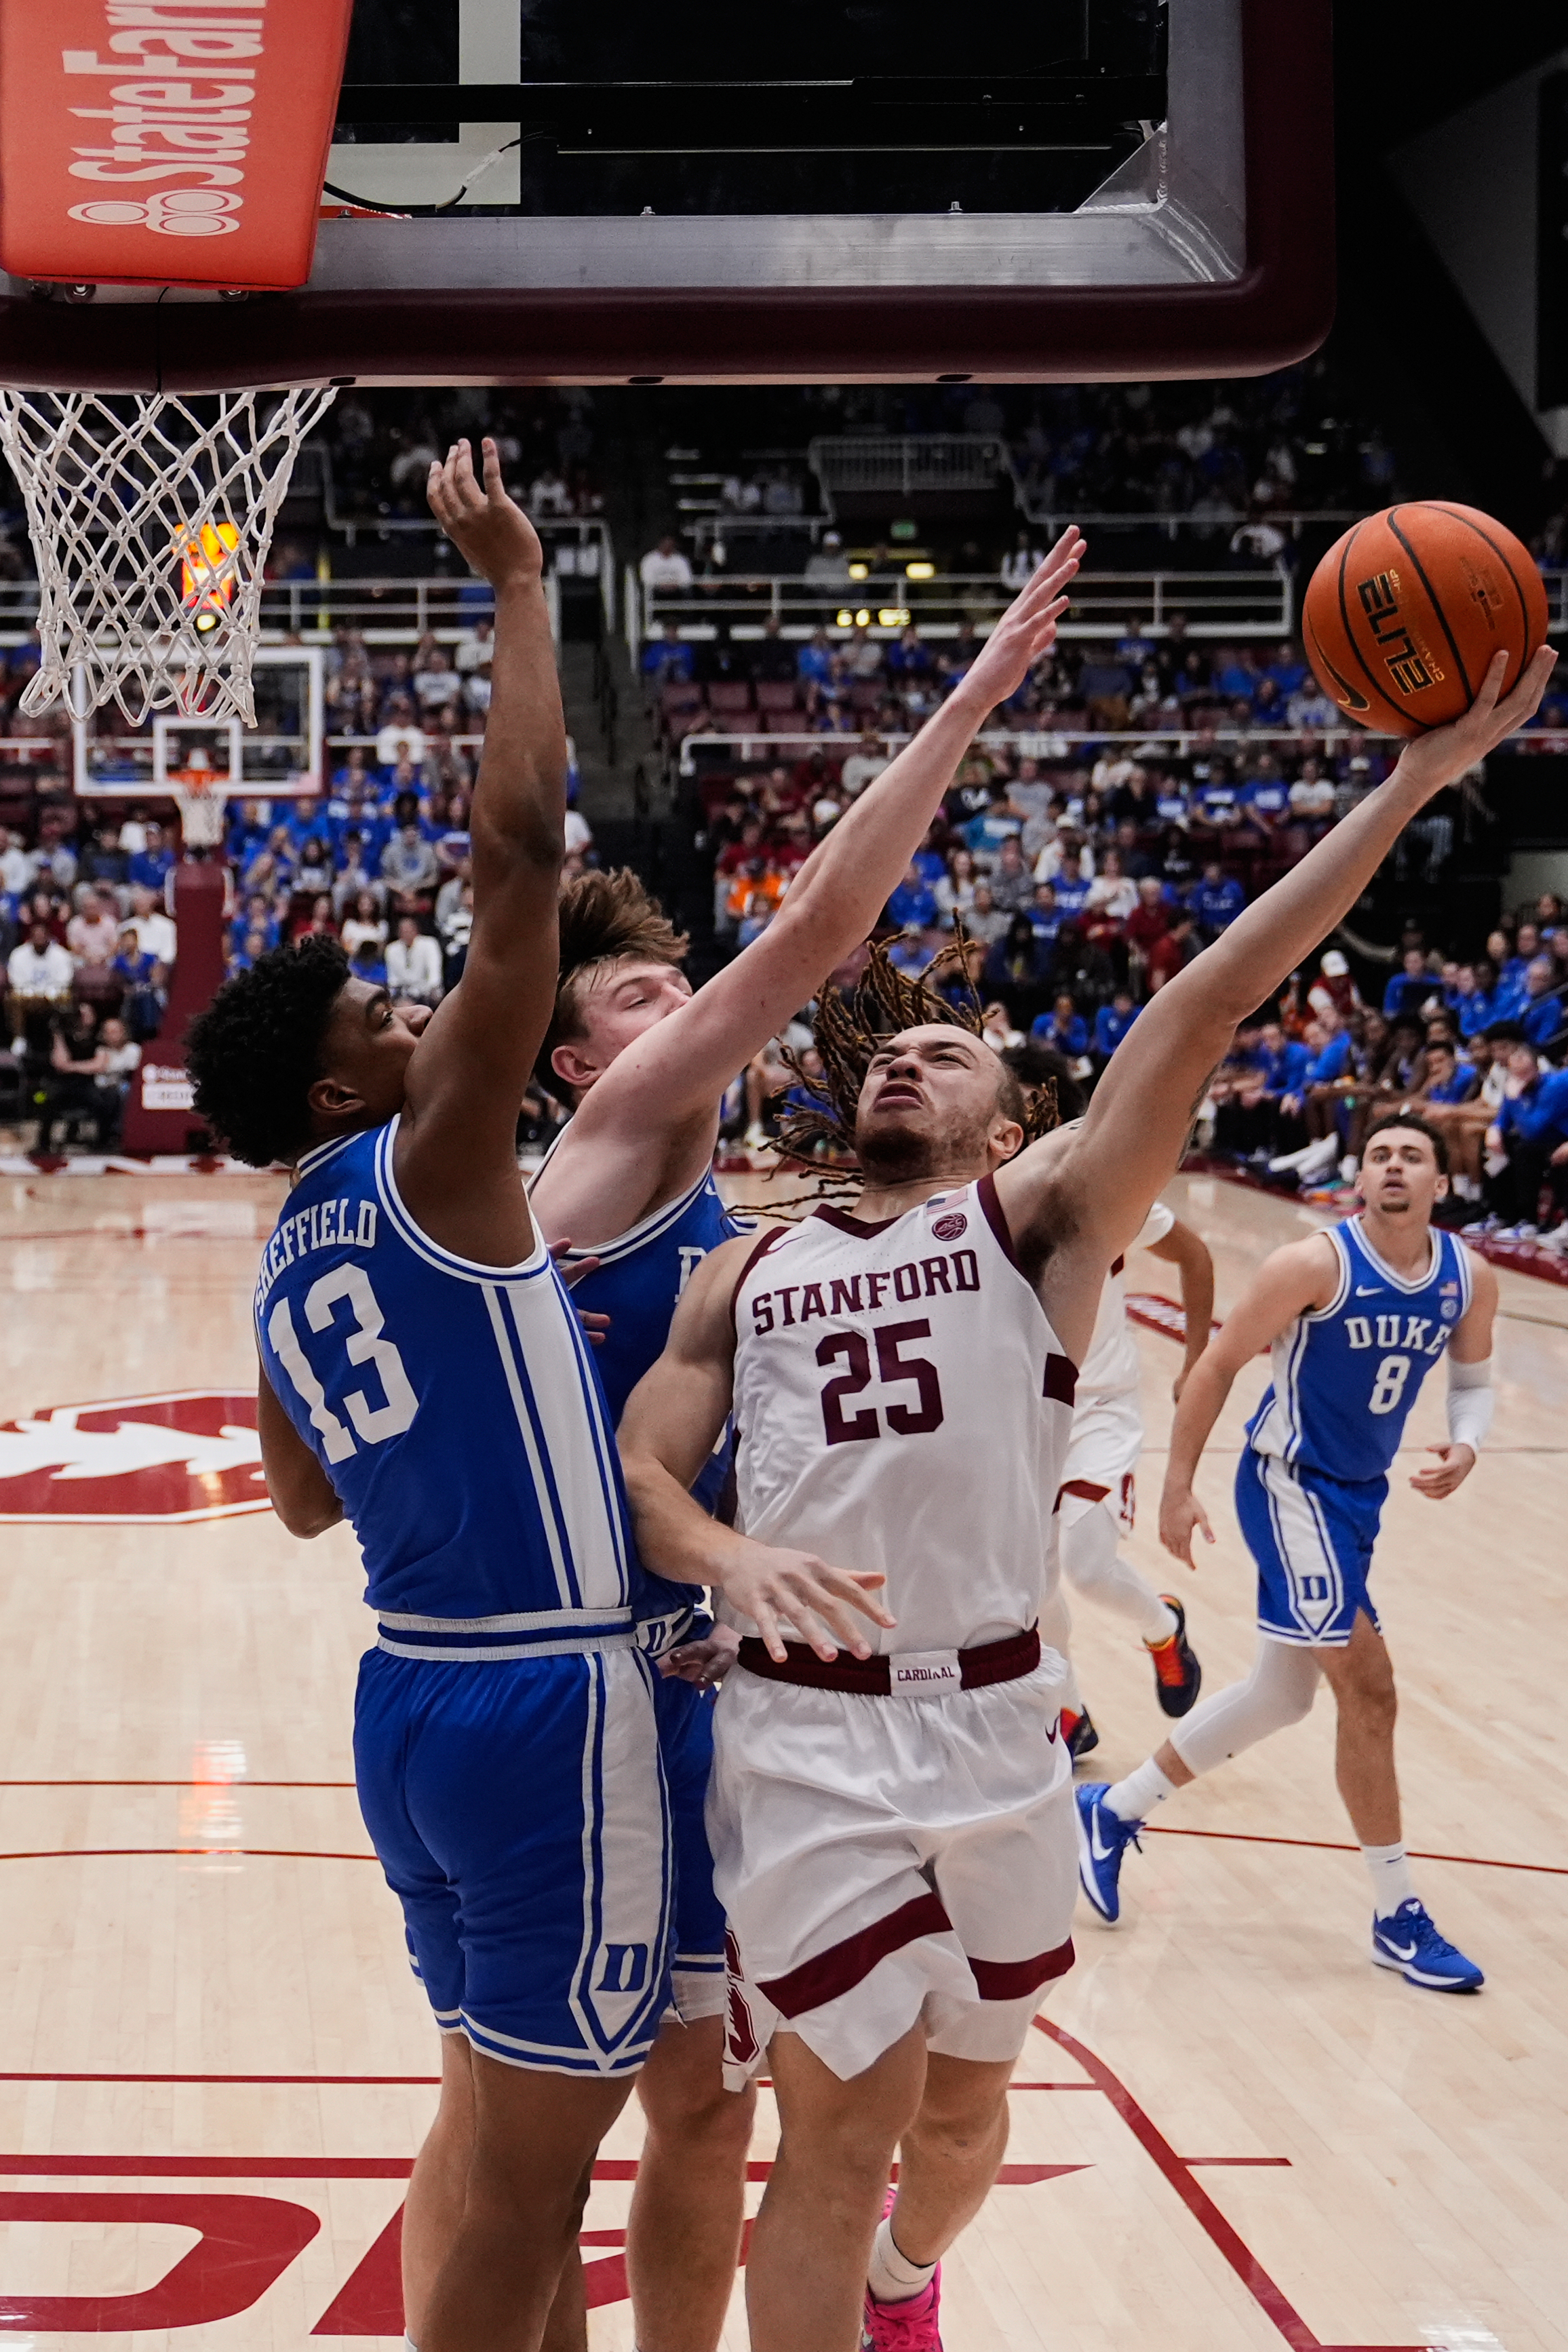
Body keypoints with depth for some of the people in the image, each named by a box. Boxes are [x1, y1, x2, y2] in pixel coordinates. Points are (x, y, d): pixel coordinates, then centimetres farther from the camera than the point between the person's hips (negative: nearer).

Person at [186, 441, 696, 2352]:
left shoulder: (287, 1270, 11)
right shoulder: (430, 1172, -13)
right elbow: (519, 839, -20)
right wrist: (518, 583, -13)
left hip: (406, 1695, 9)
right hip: (546, 1701, -9)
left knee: (487, 2124, 19)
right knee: (529, 2160, 0)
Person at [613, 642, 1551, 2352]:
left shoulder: (1038, 1219, 4)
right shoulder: (748, 1275, 12)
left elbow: (1203, 1007, -6)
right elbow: (637, 1471, 4)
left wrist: (1412, 783, -17)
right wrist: (729, 1558, -20)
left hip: (993, 1729, 1)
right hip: (807, 1734, 0)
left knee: (961, 2096, 19)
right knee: (840, 2129, -2)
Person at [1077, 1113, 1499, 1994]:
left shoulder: (1471, 1279, -3)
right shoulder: (1316, 1264, -19)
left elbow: (1474, 1379, 13)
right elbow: (1218, 1366, -11)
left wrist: (1466, 1445, -9)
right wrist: (1179, 1488, -10)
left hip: (1359, 1493, 7)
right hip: (1292, 1485, -7)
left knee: (1283, 1694, 16)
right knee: (1369, 1687, -10)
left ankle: (1113, 1812, 34)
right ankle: (1399, 1919, 1)